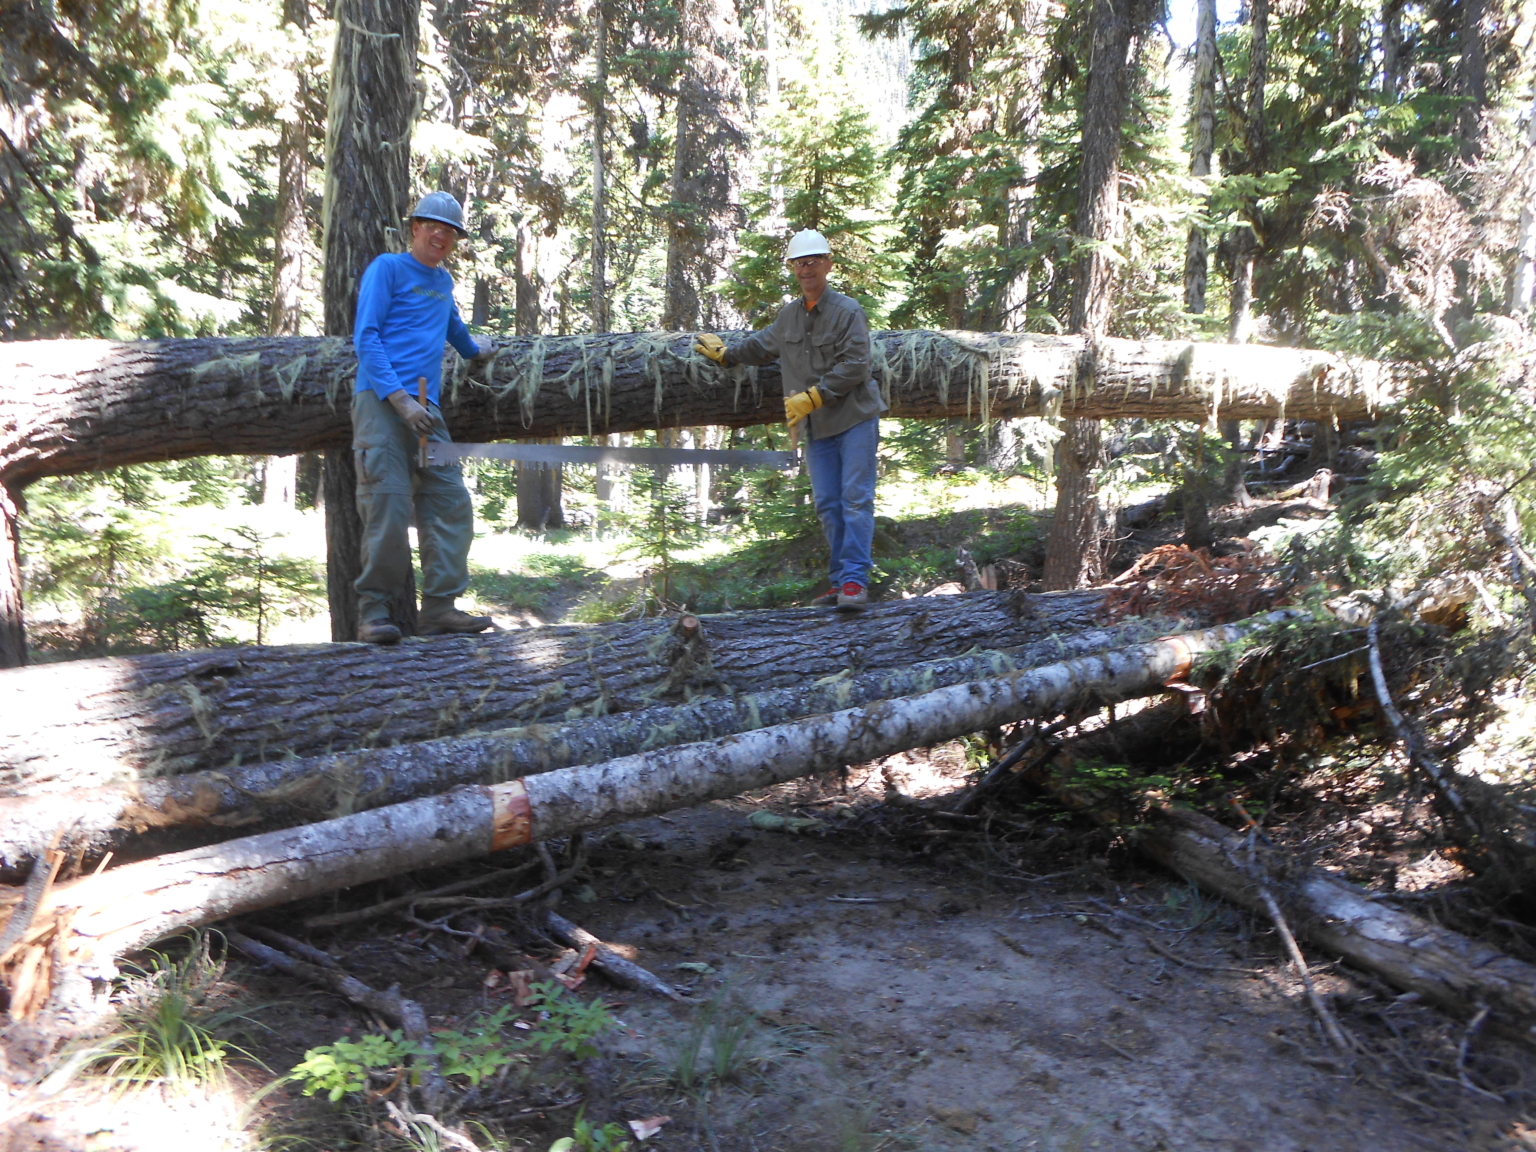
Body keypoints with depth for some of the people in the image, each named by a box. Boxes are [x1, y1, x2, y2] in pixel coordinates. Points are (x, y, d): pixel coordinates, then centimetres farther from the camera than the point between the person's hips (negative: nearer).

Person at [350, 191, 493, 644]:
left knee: (451, 504, -2)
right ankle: (373, 611, -7)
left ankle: (438, 607, 2)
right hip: (382, 402, -7)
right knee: (388, 506, -14)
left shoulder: (443, 281, 23)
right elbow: (366, 337, -5)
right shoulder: (387, 268, 4)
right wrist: (401, 399, -15)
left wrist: (474, 351, 60)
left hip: (426, 408, 7)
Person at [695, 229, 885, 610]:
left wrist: (812, 397, -18)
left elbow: (854, 366, -16)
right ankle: (840, 581, 8)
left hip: (854, 419, -6)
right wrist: (725, 353, 38)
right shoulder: (788, 315, 14)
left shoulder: (848, 311, -7)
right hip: (816, 427, 6)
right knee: (827, 506, 4)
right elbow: (762, 345, 34)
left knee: (855, 500, -9)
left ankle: (855, 581, -11)